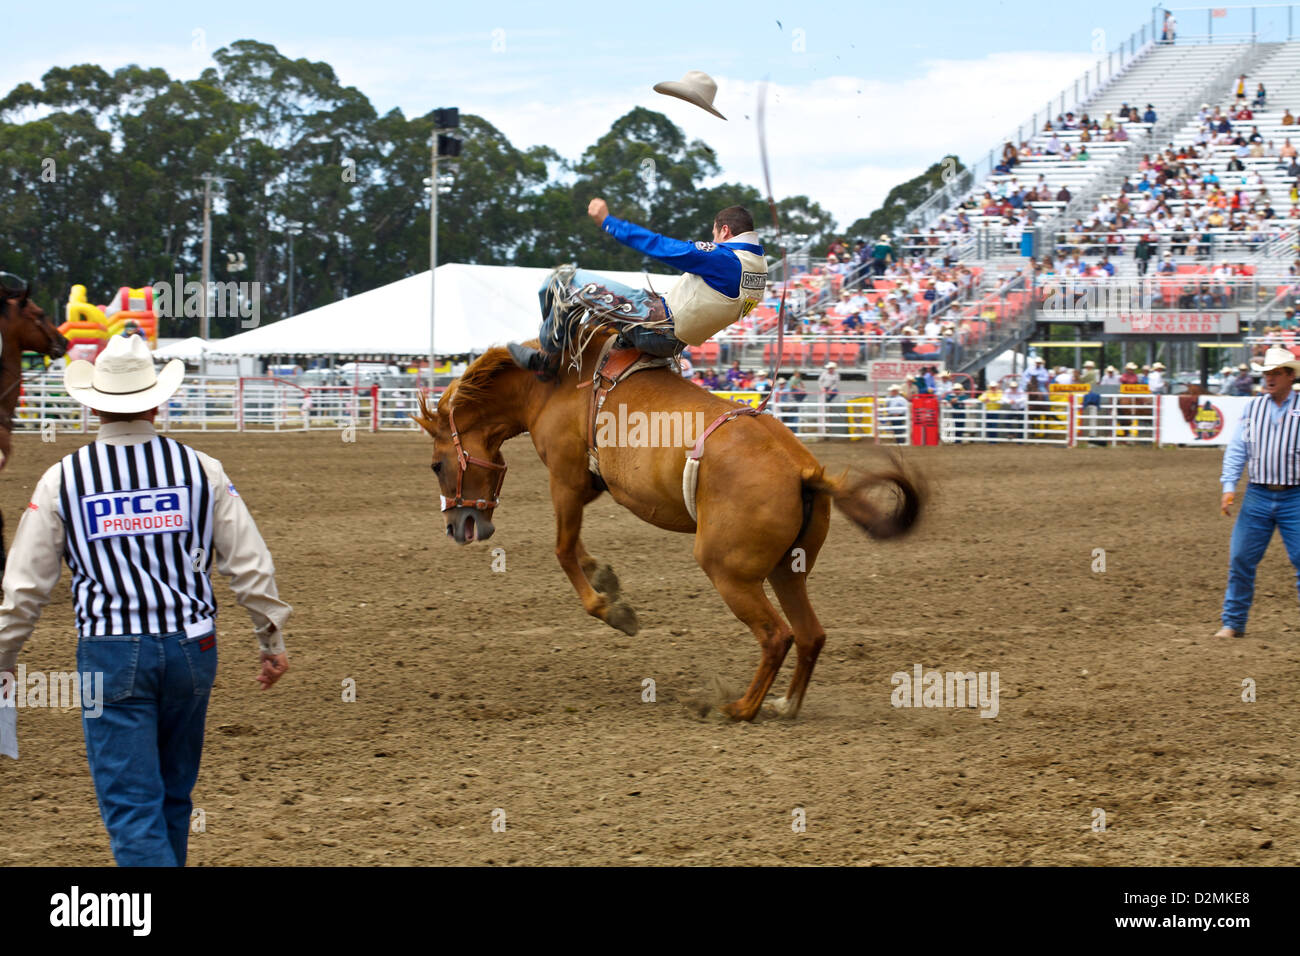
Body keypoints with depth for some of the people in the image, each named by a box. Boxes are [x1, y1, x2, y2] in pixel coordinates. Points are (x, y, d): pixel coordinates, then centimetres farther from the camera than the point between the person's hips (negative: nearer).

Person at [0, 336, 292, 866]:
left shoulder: (63, 479, -4)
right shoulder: (201, 469, -1)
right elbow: (250, 565, 0)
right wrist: (272, 640, 13)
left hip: (110, 656, -3)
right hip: (191, 646, 3)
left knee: (131, 806, -4)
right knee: (174, 794, 19)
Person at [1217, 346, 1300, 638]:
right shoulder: (1253, 407, 7)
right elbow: (1236, 450, 8)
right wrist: (1229, 487, -1)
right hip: (1257, 495, 3)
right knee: (1240, 559, 2)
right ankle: (1233, 623, 12)